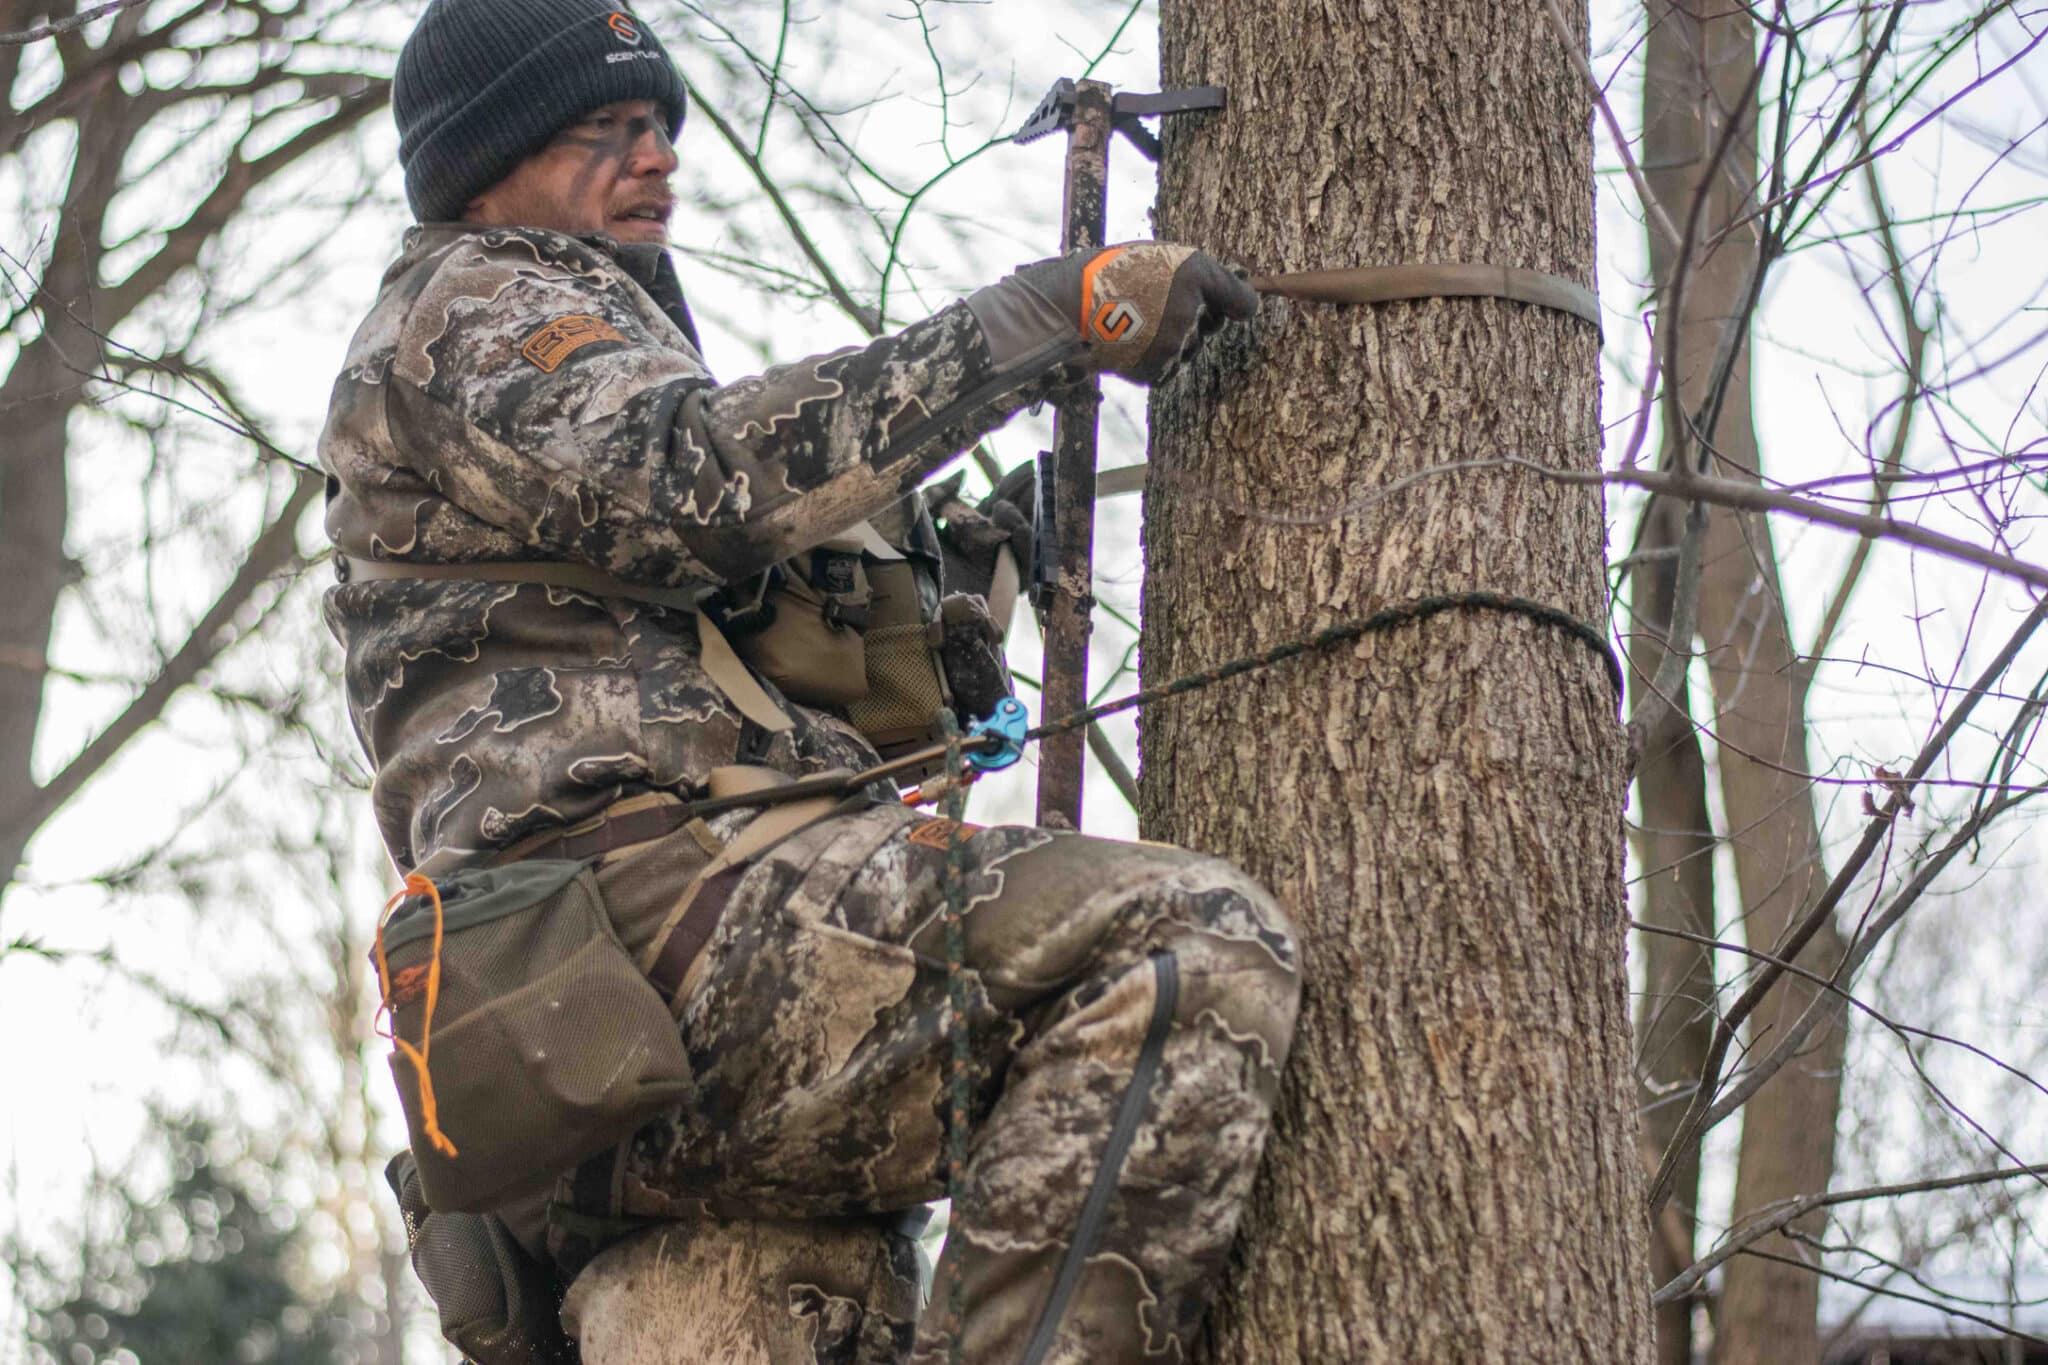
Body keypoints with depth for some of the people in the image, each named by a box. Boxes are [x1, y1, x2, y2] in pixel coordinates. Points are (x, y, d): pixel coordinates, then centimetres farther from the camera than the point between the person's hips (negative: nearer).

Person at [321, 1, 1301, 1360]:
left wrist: (957, 571, 19)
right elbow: (705, 479, -15)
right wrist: (1050, 313, -14)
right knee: (1194, 945, -26)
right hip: (637, 894, -11)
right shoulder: (465, 310, 6)